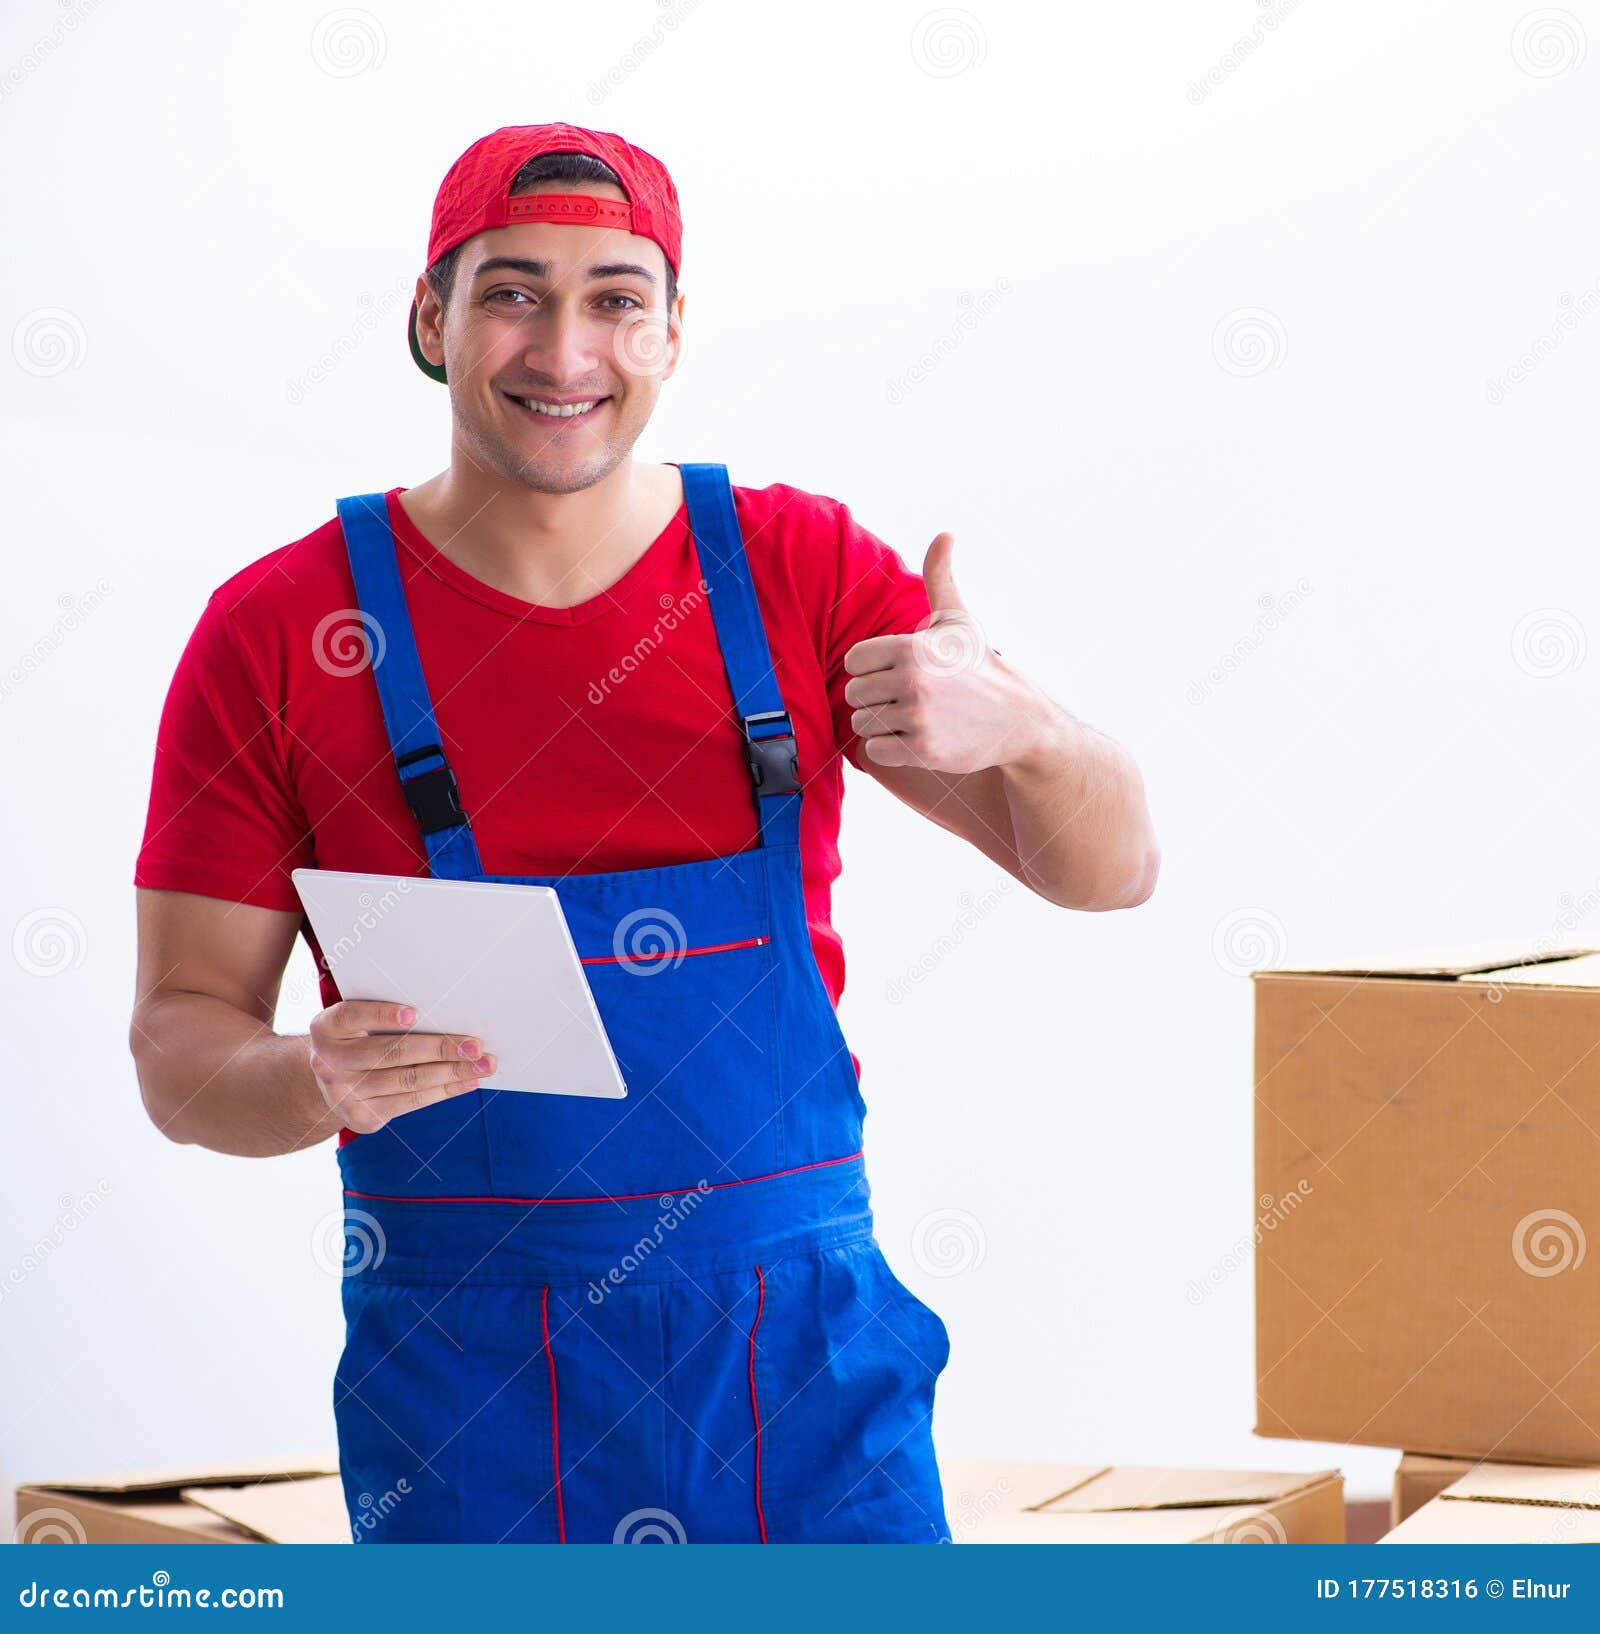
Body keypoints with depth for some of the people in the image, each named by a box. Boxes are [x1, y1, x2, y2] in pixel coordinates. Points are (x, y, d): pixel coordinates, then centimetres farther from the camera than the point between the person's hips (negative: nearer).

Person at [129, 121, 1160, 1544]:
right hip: (462, 1384, -1)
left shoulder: (804, 572, 1)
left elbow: (1107, 872, -1)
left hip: (802, 1367, 1)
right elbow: (179, 1042, -2)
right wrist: (319, 1083, -25)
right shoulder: (278, 630, -4)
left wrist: (1014, 726, -24)